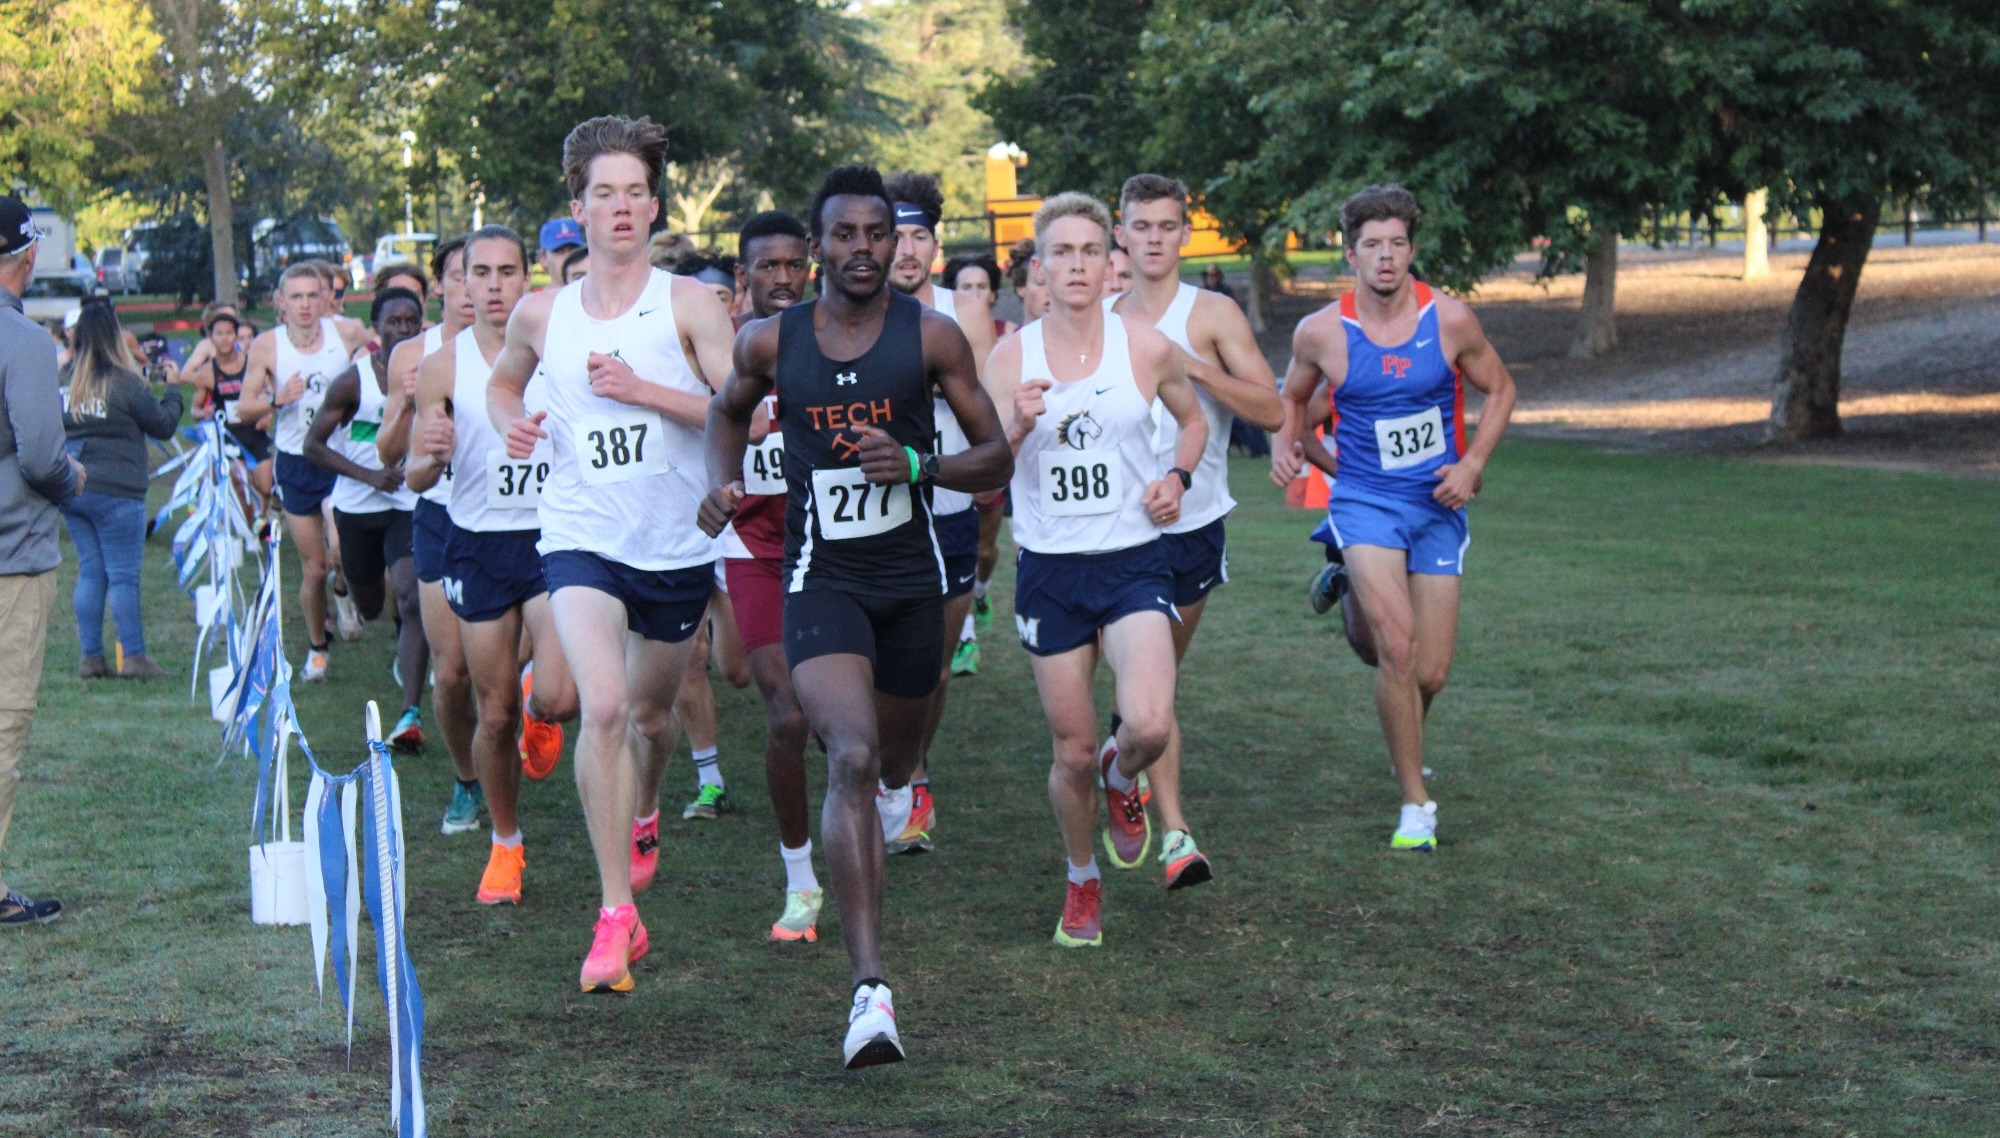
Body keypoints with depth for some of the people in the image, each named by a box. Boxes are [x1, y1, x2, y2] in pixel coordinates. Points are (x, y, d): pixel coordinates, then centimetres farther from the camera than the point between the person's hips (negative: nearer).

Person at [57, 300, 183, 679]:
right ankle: (134, 658, 1)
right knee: (124, 576, -1)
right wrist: (171, 389, 15)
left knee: (90, 572, 11)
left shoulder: (65, 378, 3)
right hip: (115, 493, -6)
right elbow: (164, 425, -3)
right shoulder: (125, 382, -12)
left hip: (71, 489, 6)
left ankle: (92, 657, 12)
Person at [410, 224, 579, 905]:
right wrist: (433, 455, -19)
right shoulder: (442, 367, 1)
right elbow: (417, 478, 2)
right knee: (495, 714, 5)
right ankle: (505, 844, 26)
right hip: (479, 545, 1)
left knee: (559, 698, -18)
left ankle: (536, 693, 21)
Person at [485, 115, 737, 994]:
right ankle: (616, 913, -16)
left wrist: (642, 389, -21)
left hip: (677, 545, 1)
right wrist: (512, 422, 1)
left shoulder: (689, 304, -5)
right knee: (604, 706, -21)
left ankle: (639, 821, 54)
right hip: (581, 538, -1)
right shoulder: (541, 314, 3)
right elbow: (503, 381, 23)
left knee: (652, 711, 18)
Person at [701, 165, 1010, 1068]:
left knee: (893, 765, 18)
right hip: (820, 578, -2)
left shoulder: (931, 336, -3)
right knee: (852, 759, -22)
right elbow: (729, 410, 23)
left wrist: (918, 465, -18)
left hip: (911, 577, 2)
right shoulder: (772, 342, 1)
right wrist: (723, 484, 4)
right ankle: (870, 990, -25)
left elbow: (995, 456, 0)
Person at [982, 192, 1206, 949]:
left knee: (1149, 725, -22)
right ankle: (1082, 882, 33)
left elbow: (1193, 419, 17)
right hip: (1048, 567, 1)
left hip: (1133, 561, -1)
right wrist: (1018, 428, -22)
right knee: (1073, 752, 5)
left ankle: (1123, 777, 16)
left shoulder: (1147, 347, -1)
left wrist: (1177, 476, -2)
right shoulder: (1011, 357, 0)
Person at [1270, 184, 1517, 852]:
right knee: (1397, 646, -21)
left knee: (1430, 673, 2)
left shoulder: (1450, 321, -5)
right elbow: (1293, 398, 13)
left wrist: (1473, 463, -4)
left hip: (1438, 506, 2)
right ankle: (1416, 804, -8)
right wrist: (1286, 443, -8)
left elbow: (1499, 389, 9)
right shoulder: (1321, 333, -6)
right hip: (1364, 501, -2)